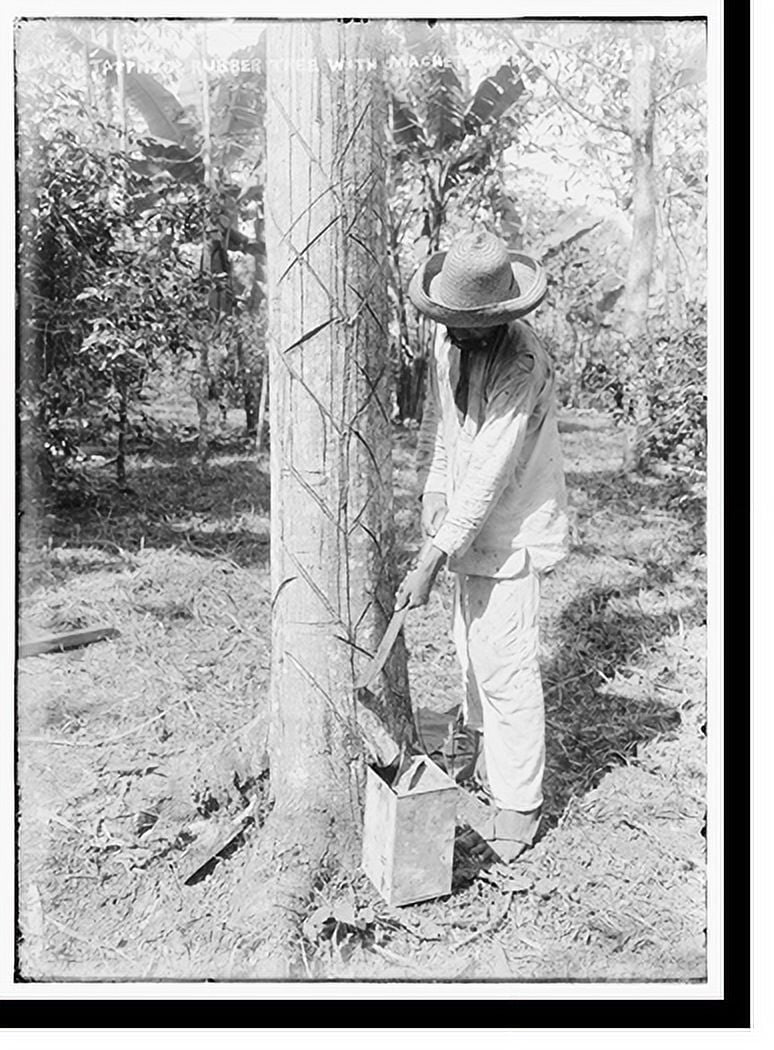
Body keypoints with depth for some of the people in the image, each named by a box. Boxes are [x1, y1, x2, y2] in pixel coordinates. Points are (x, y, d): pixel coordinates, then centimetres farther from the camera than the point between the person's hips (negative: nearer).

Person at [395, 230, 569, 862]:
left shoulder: (523, 365, -27)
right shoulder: (451, 339, -1)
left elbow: (488, 477, -29)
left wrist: (432, 562, -30)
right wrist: (433, 489, -4)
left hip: (512, 528, -8)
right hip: (466, 519, 8)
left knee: (505, 665, -7)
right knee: (471, 648, 20)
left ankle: (519, 807, 9)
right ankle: (484, 765, 42)